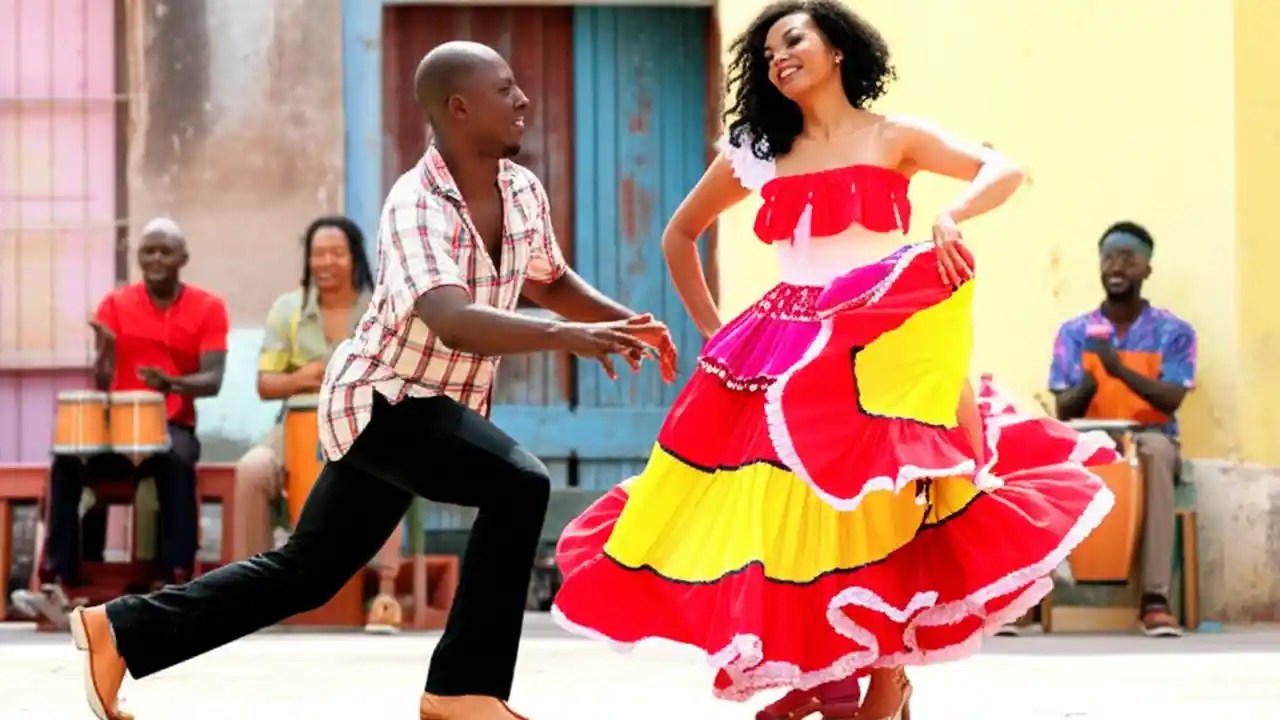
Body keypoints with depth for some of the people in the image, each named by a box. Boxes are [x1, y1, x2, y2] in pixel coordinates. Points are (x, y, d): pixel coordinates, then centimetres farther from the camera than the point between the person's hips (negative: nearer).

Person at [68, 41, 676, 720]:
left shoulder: (523, 189, 0)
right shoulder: (415, 205, -25)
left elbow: (549, 281, 21)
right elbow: (453, 322, -41)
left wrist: (626, 319, 5)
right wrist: (567, 336, -52)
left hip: (428, 410, 9)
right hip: (379, 398, -9)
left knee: (306, 571, 16)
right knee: (520, 484, -27)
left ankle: (122, 630, 26)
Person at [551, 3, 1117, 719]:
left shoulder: (892, 138, 4)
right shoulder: (756, 154, 13)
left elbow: (1005, 170, -5)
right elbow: (680, 235, 25)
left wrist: (951, 217, -23)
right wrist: (710, 328, 16)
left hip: (880, 345, -4)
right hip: (783, 355, 4)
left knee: (878, 514, -11)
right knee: (785, 511, -4)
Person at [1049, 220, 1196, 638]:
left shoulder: (1174, 332, 3)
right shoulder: (1074, 332, 8)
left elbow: (1171, 400, -11)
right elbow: (1065, 411, 1)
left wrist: (1121, 370, -28)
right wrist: (1086, 386, -23)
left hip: (1149, 439, -1)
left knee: (1156, 448, -40)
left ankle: (1155, 598, -46)